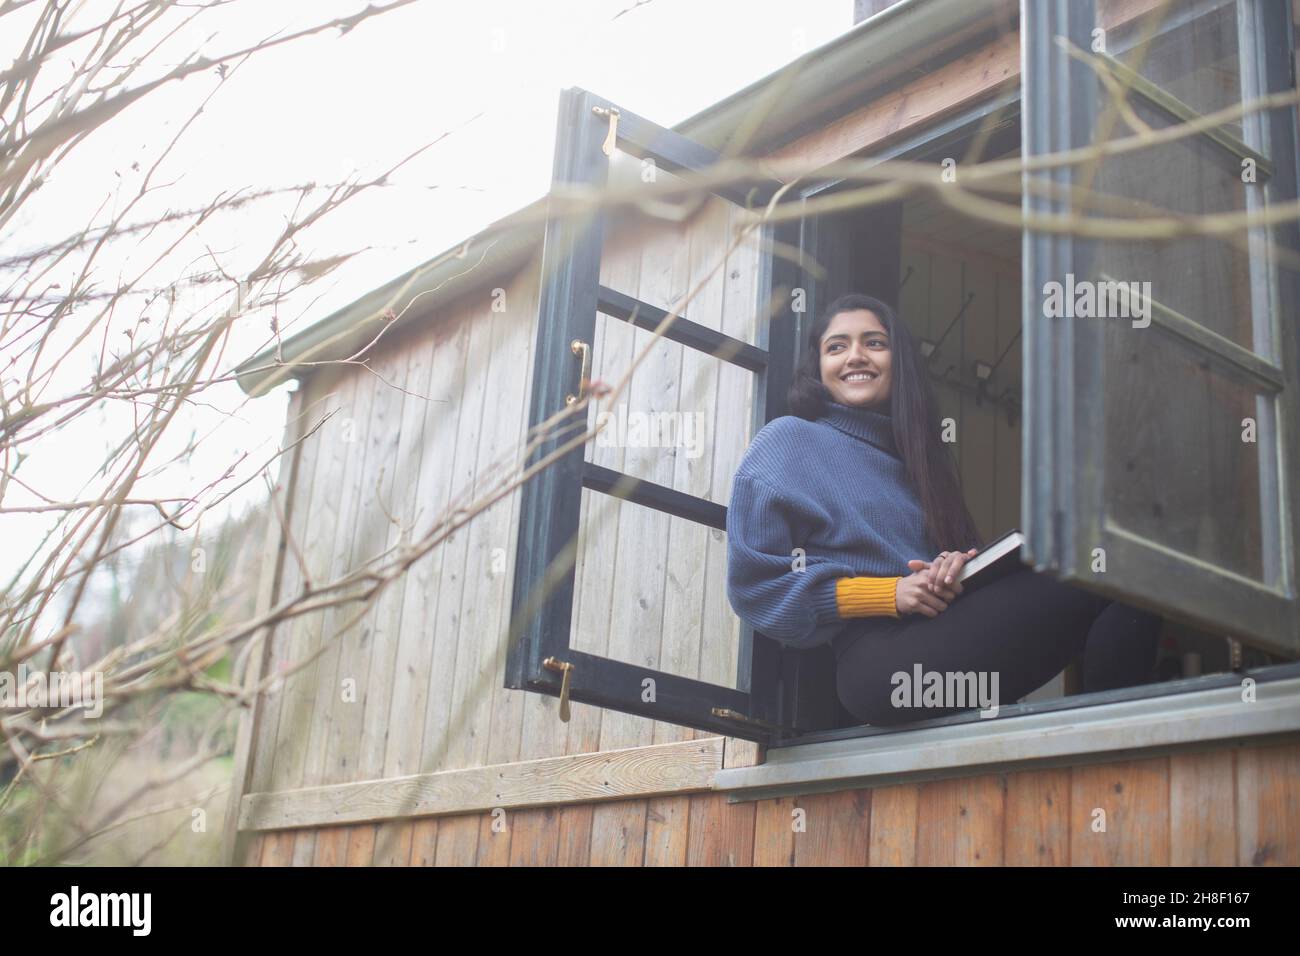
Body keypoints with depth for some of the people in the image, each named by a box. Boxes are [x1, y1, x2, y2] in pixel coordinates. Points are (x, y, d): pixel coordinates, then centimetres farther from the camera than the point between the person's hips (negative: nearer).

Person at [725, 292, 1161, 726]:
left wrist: (956, 567, -1)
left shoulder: (911, 452, 27)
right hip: (878, 661, -7)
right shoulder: (788, 441, 7)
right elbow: (754, 585, -3)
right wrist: (892, 593, -9)